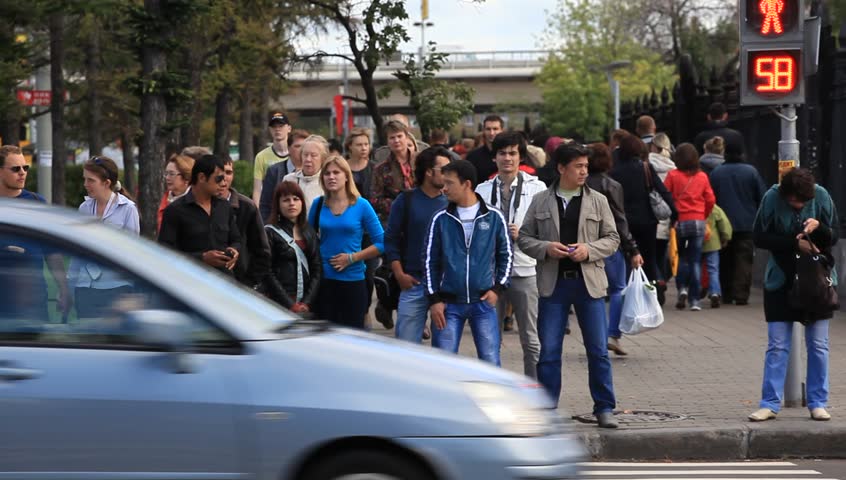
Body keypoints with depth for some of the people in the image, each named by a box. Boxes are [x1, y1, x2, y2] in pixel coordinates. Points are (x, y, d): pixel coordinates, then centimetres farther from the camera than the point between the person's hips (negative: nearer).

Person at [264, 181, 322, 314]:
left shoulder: (309, 232, 15)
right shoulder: (270, 232, 1)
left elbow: (317, 268, 9)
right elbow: (267, 273, -4)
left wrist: (307, 302, -4)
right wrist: (290, 304, -9)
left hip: (308, 305, 4)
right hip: (280, 303, -4)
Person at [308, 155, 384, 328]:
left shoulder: (361, 205, -5)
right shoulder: (318, 204, 2)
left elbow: (381, 243, -6)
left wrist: (352, 258, -13)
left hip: (353, 280, -2)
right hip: (324, 280, 2)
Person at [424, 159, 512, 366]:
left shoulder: (494, 218, 0)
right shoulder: (441, 219, 2)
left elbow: (506, 255, 9)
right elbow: (430, 261, 5)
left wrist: (498, 289, -1)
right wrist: (434, 299, -1)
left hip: (483, 302, -1)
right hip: (449, 303, 1)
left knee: (490, 362, -1)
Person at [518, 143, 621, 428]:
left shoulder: (598, 201, 5)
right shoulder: (541, 201, 5)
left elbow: (612, 239, 6)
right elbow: (524, 237, 6)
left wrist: (589, 250, -12)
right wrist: (546, 248, -13)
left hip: (588, 282, 0)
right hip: (553, 283, 0)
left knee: (598, 350, 1)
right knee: (549, 351, 2)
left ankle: (604, 408, 11)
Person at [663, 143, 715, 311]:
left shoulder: (673, 175, -5)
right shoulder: (702, 177, 2)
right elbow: (710, 200, 3)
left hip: (679, 222, -1)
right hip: (698, 222, 1)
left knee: (680, 257, 17)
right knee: (695, 261, 3)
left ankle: (682, 288, -4)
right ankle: (695, 300, -1)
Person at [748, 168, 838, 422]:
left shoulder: (821, 196, -9)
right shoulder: (772, 198, -11)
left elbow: (835, 236, -3)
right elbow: (759, 237, -7)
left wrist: (819, 227, -24)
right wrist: (794, 243, -16)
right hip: (781, 280, -1)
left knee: (818, 345, 4)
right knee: (777, 345, 0)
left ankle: (818, 403, 12)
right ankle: (770, 404, 5)